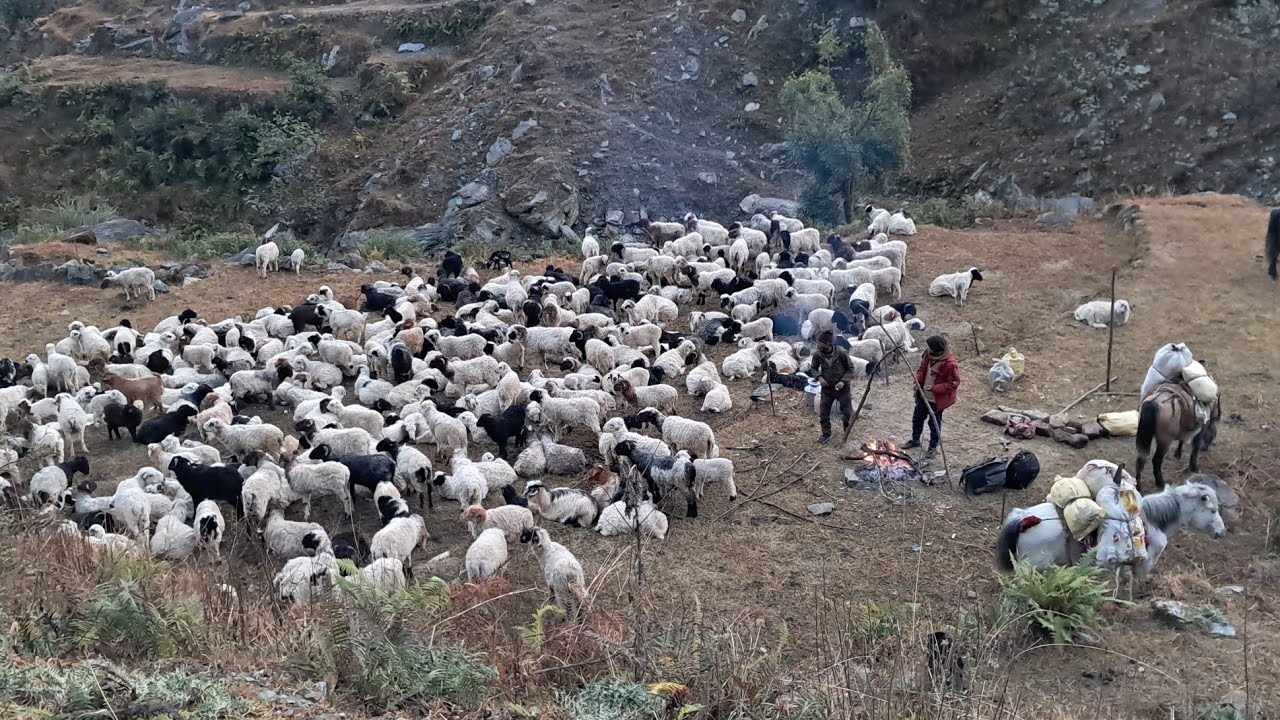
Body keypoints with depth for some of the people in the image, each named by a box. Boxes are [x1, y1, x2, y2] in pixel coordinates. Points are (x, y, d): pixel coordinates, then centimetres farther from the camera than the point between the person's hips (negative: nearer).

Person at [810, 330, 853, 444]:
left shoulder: (842, 354, -22)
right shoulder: (817, 355, -15)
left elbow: (850, 369, -8)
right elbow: (813, 368, 4)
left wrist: (843, 381, -22)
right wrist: (819, 377, -15)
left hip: (841, 388, -2)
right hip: (827, 388, 2)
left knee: (846, 411, 9)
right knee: (823, 413, 4)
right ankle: (826, 434, 25)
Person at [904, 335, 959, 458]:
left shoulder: (949, 365, -29)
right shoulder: (928, 356, -9)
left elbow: (954, 383, -21)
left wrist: (934, 388, -26)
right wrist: (918, 380, -9)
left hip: (936, 400, -7)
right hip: (923, 396, 7)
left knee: (934, 423, 9)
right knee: (917, 418, 21)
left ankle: (933, 447, 29)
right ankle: (915, 440, 42)